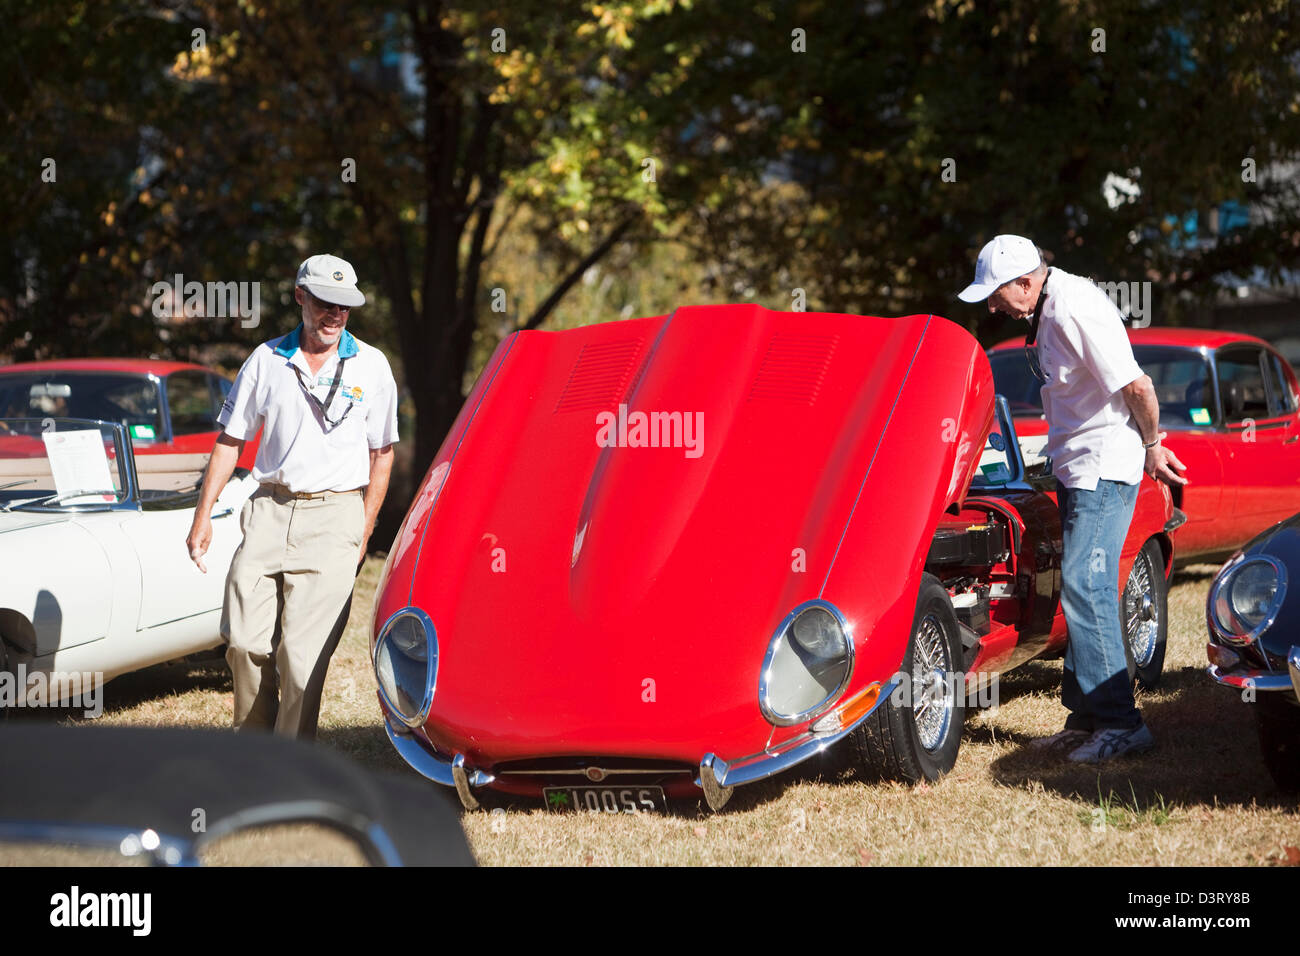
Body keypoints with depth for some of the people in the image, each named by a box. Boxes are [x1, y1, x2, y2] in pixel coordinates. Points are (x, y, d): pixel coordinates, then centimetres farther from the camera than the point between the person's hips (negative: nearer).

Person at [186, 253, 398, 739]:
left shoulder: (371, 366, 6)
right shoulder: (266, 360, 9)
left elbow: (382, 453, 10)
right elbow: (230, 439, 13)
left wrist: (364, 530, 3)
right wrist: (203, 515, 7)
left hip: (333, 515, -2)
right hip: (269, 510, 2)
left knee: (302, 653, -9)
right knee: (244, 641, -2)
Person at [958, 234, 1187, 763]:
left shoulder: (1077, 310, -21)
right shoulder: (1049, 309, 11)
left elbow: (1136, 387, -22)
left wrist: (1151, 448, -7)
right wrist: (1150, 446, 17)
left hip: (1105, 469, -10)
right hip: (1076, 469, 10)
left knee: (1085, 586, -14)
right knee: (1081, 590, 11)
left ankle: (1121, 723, -12)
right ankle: (1087, 717, 17)